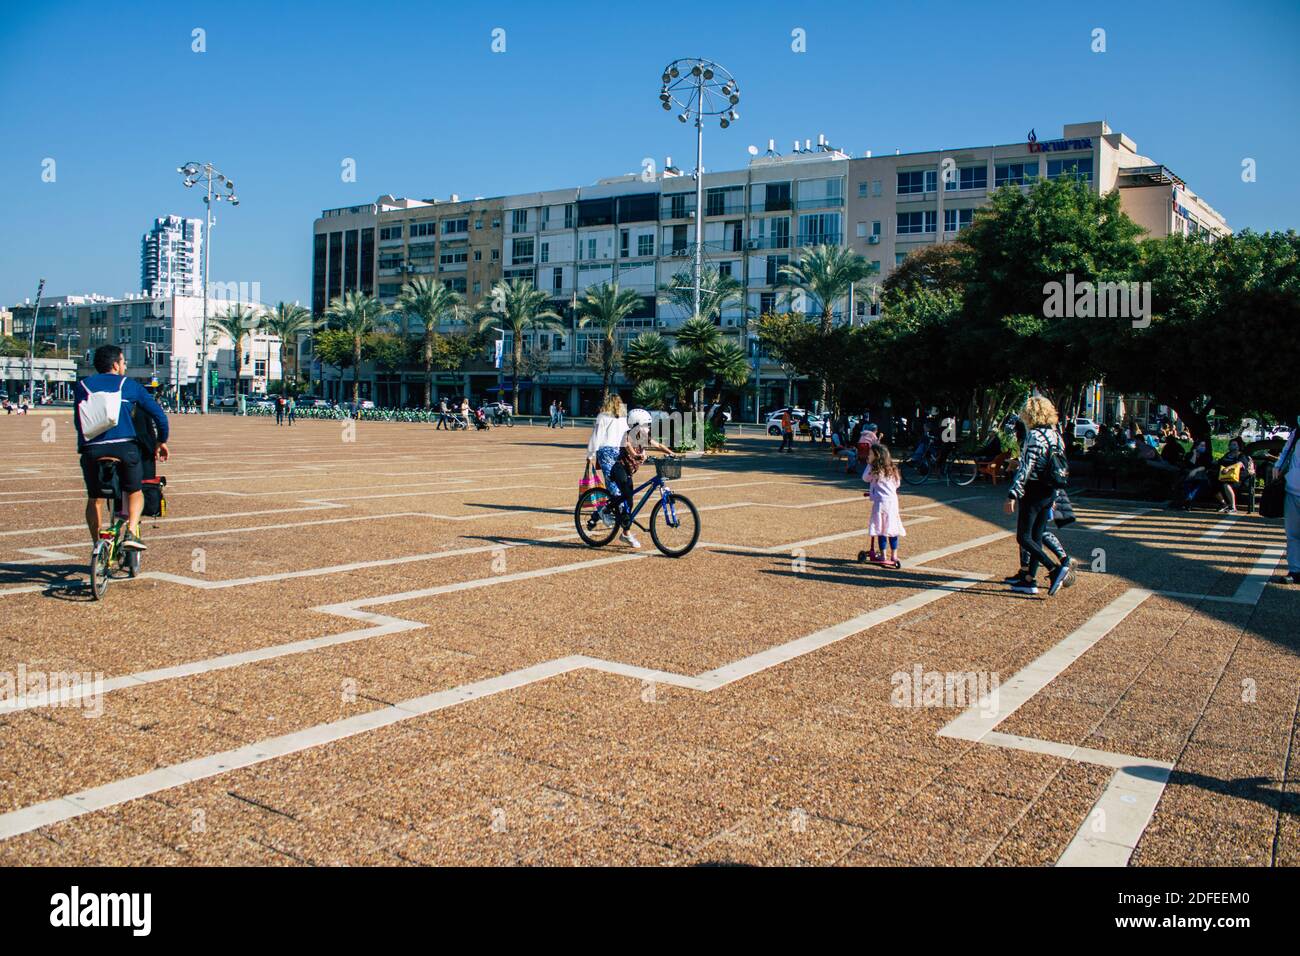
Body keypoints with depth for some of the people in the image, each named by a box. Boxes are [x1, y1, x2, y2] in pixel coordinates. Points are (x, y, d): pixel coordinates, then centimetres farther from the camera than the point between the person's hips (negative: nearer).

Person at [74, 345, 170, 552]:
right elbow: (158, 414, 13)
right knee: (135, 492, 18)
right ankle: (131, 532, -4)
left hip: (91, 448, 2)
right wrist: (162, 441, 26)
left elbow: (78, 420, 19)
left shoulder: (83, 385, 18)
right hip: (124, 446, -2)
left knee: (93, 499, 20)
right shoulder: (129, 385, 13)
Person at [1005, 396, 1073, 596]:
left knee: (1023, 538, -3)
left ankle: (1056, 569, -16)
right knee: (1036, 537, 13)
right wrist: (1055, 496, 22)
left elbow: (1025, 468, -21)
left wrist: (1012, 495, -20)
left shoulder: (1034, 436, -15)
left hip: (1033, 492, -8)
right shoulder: (1056, 435, 9)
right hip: (1049, 493, 8)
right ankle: (1030, 580, 16)